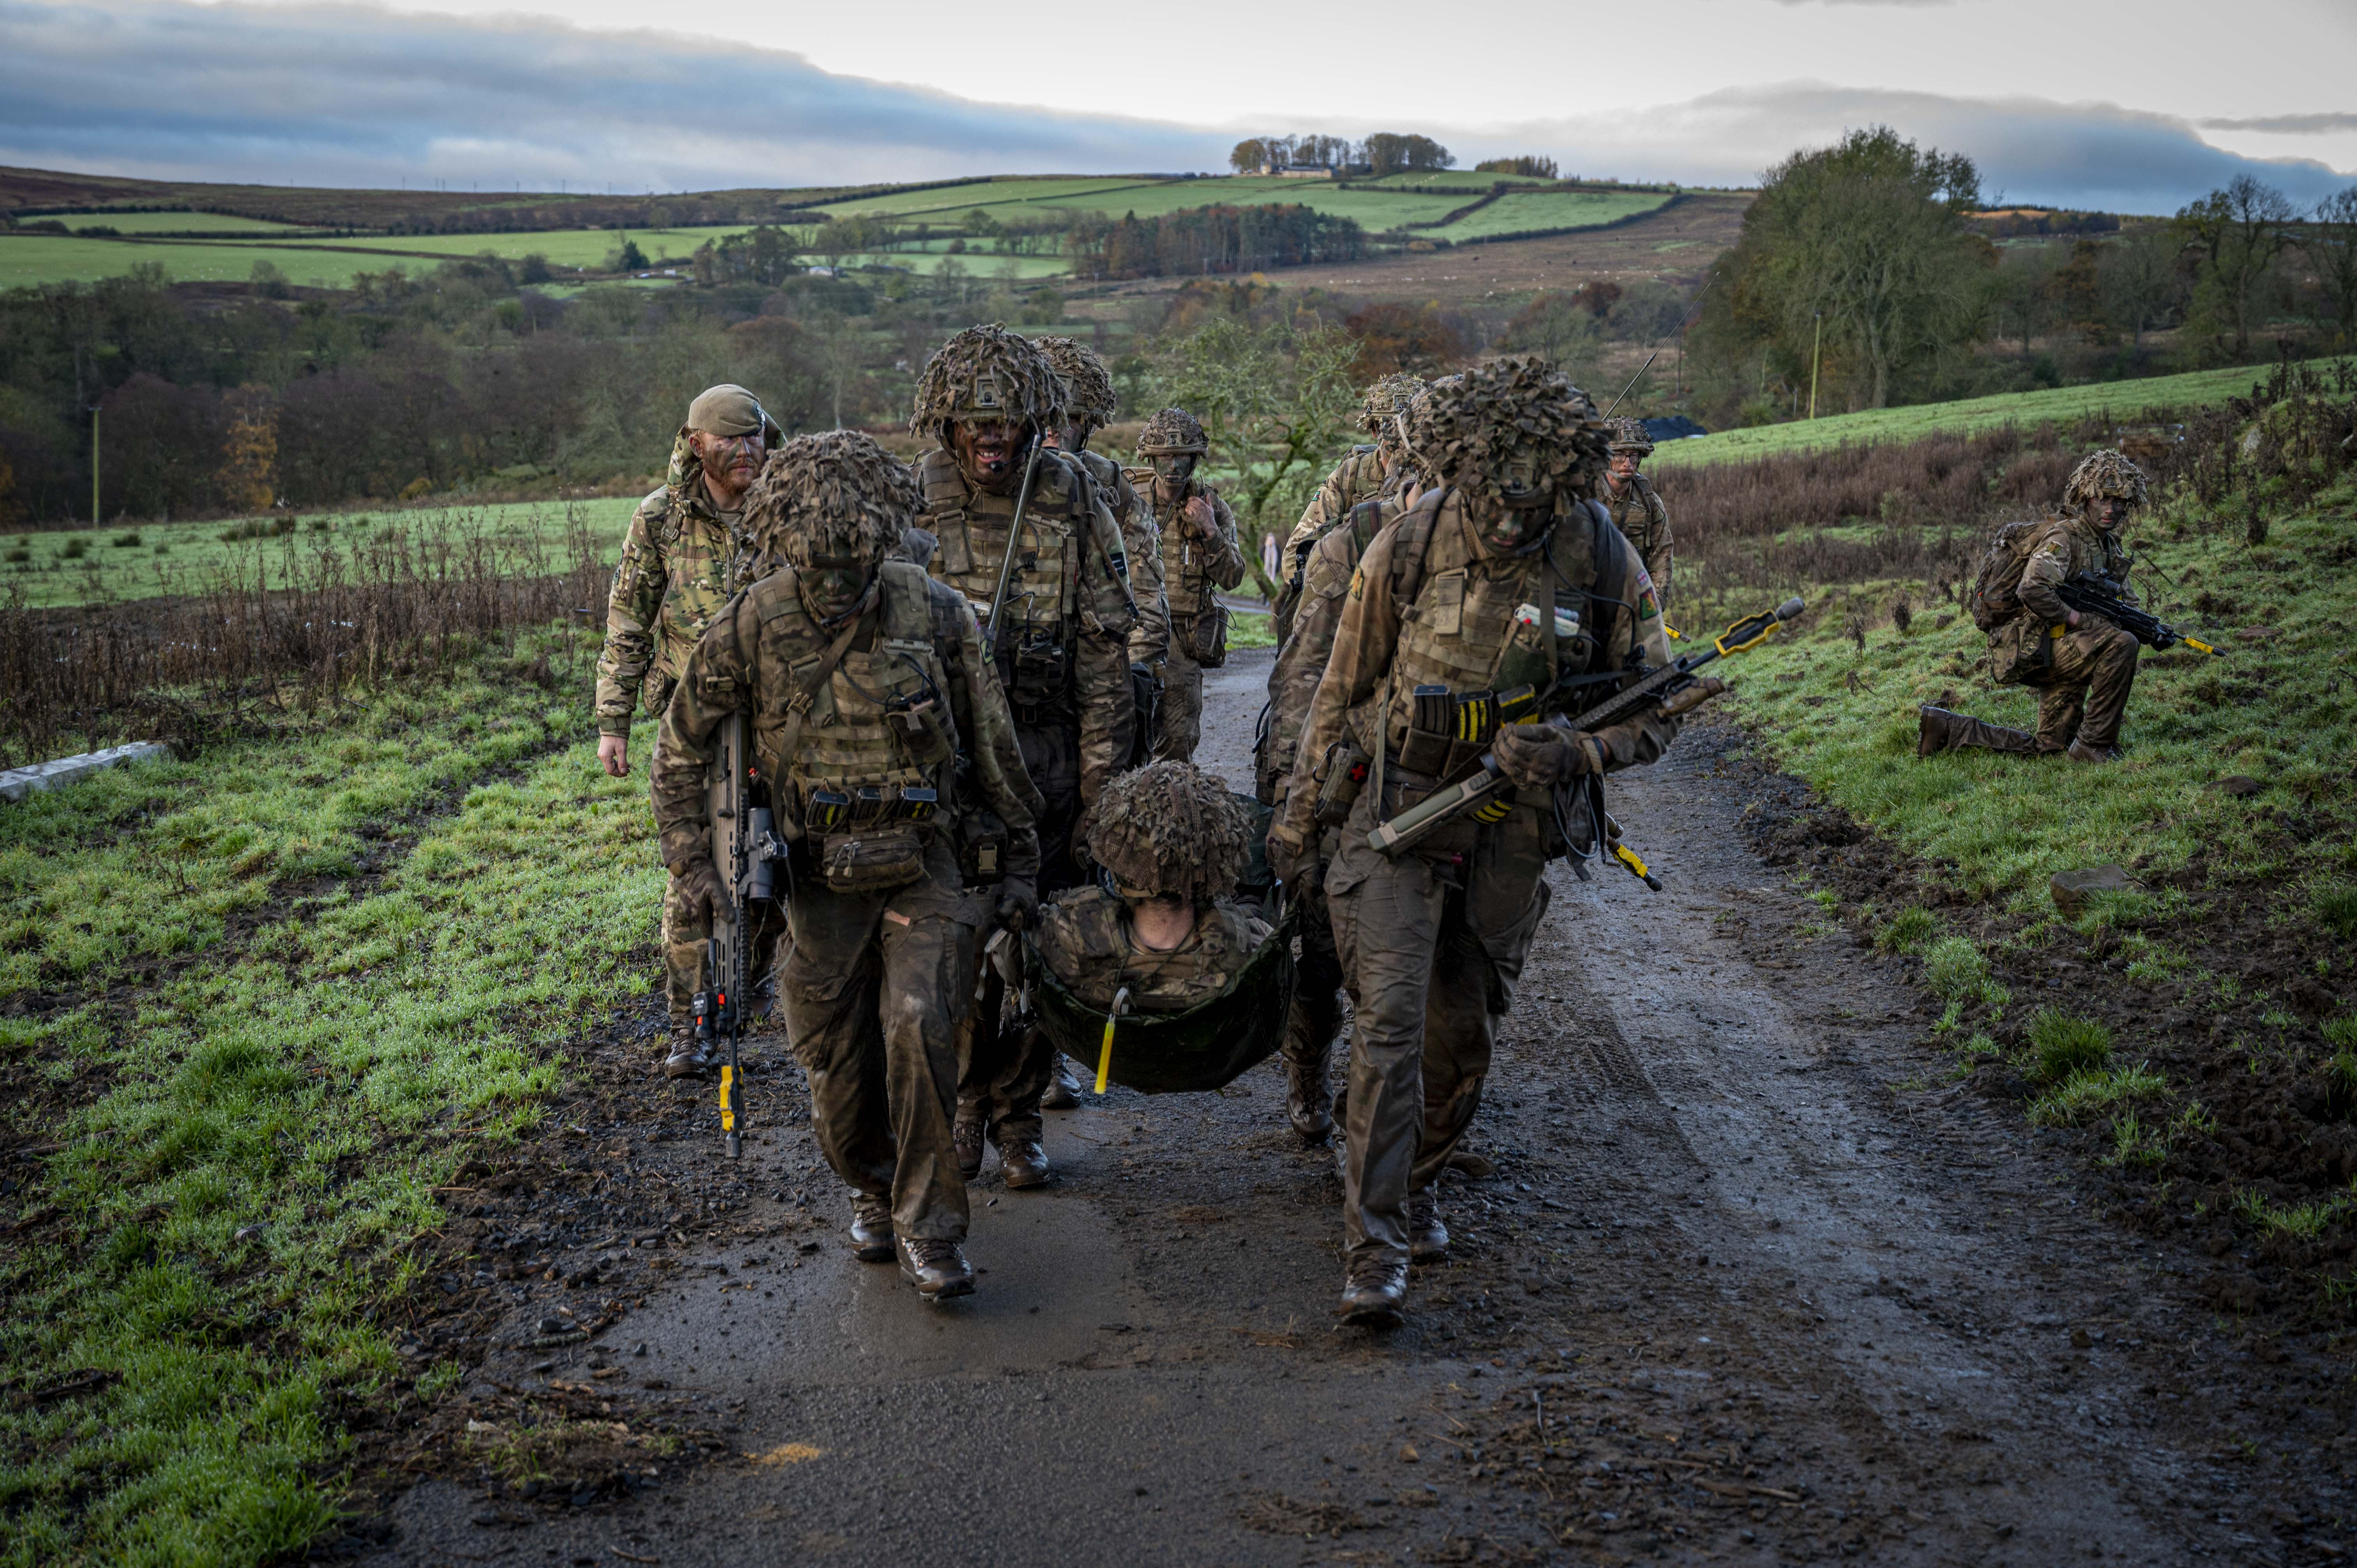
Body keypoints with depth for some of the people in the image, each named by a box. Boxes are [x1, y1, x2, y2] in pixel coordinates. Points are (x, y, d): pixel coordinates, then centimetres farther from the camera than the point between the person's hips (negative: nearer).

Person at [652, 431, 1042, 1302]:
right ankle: (871, 1189, 35)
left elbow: (992, 745, 3)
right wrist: (692, 864, -1)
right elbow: (679, 750, 5)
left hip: (924, 863, -1)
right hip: (819, 874, 1)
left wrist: (1021, 861, 6)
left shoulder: (935, 612, -8)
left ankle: (926, 1228, -5)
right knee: (836, 1064, 5)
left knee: (919, 1026, -19)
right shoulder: (749, 627, -8)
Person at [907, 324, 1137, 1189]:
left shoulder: (1073, 499, 0)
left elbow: (1105, 646, 1)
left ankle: (1018, 1117, 19)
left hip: (1047, 749, 1)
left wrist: (1101, 773, -2)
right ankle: (960, 1105, 21)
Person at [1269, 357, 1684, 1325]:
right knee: (1390, 1019, -13)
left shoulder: (1605, 564, -11)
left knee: (1465, 1031, 12)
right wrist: (1298, 809, 7)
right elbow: (1342, 687, 2)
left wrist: (1572, 751, -22)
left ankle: (1415, 1184, 37)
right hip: (1400, 804, -2)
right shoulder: (1408, 547, -11)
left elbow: (1654, 715, -1)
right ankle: (1374, 1252, -9)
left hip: (1514, 824, 2)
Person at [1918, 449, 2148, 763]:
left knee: (2049, 749, 11)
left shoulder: (2113, 547, 14)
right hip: (2034, 648, -10)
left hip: (2063, 650, 10)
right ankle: (2094, 746, -20)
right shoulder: (2063, 537, -14)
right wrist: (2078, 620, -23)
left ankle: (1946, 726, 19)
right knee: (2121, 644, -30)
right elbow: (2032, 591, -30)